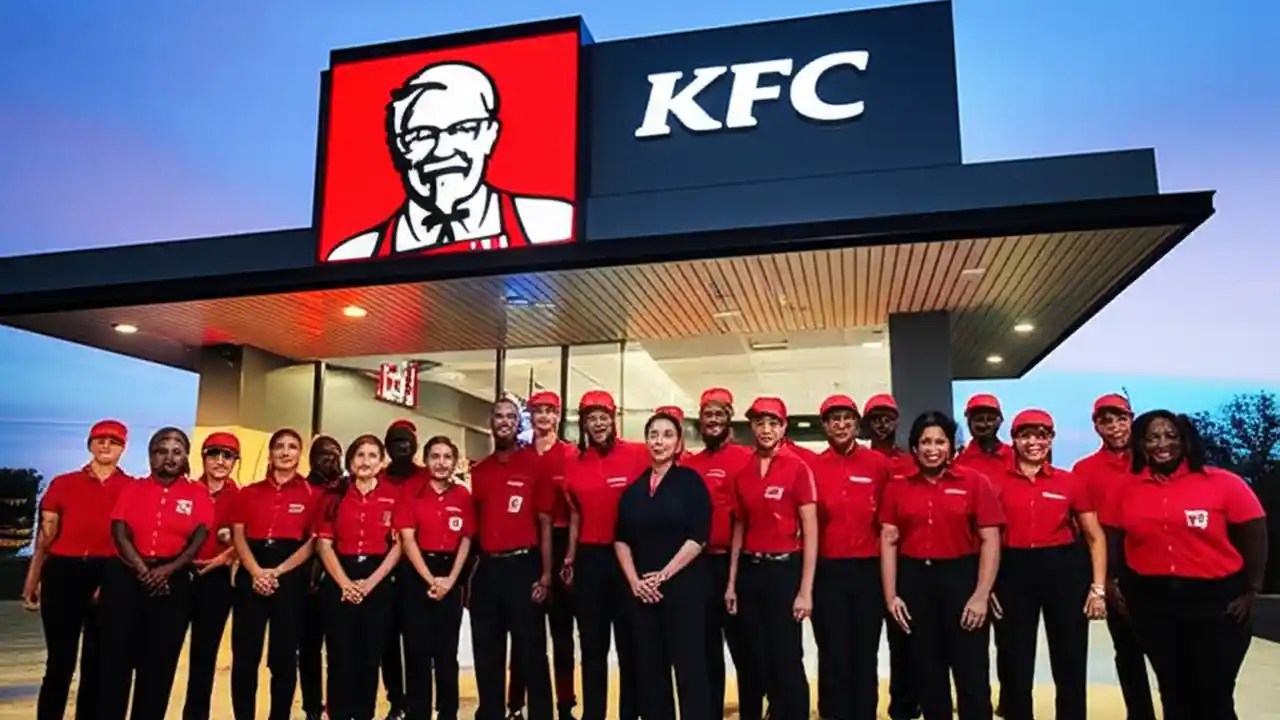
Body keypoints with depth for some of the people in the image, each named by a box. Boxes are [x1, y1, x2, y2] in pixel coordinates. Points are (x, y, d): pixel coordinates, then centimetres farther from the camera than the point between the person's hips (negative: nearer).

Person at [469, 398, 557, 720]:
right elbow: (473, 524, 13)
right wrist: (468, 569, 8)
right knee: (486, 653, 12)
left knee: (531, 652, 1)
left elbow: (544, 522, -2)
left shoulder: (534, 465, -2)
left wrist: (545, 573, -7)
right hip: (486, 568, 4)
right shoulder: (478, 470, 10)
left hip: (523, 565, -4)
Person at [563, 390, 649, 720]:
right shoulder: (573, 463, 5)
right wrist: (570, 559, 11)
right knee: (592, 645, 12)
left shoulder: (638, 454, -7)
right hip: (589, 560, 4)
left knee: (630, 643, 7)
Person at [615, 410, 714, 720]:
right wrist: (634, 580, -3)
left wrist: (664, 575, -12)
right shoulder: (633, 486, 9)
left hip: (684, 585, -4)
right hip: (641, 590, 4)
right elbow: (621, 538, 9)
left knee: (689, 666, -1)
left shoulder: (691, 480, -2)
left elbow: (698, 536, -10)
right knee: (649, 667, 9)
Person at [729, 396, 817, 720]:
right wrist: (732, 582, 10)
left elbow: (810, 532, -9)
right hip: (750, 571, 5)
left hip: (784, 568, -5)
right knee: (760, 657, 12)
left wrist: (806, 590, -11)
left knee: (787, 658, 1)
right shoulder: (743, 472, 6)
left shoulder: (798, 468, -8)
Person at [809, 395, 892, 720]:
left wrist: (886, 558, 1)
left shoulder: (879, 464, 0)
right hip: (827, 573, 0)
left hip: (868, 571, 0)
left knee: (866, 654, 9)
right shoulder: (812, 467, 0)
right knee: (833, 655, 6)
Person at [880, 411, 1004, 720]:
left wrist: (981, 595, -11)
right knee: (927, 672, 12)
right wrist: (890, 595, -1)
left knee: (972, 673, 3)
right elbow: (889, 540, 4)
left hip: (961, 576, -2)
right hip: (915, 579, 3)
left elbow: (990, 541, -5)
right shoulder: (897, 486, 4)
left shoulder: (975, 482, -3)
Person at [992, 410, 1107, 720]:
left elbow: (1095, 537, 6)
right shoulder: (997, 483, -1)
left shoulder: (1071, 482, 1)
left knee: (1070, 668, 9)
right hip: (1013, 574, 0)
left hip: (1064, 571, 1)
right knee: (1016, 669, 9)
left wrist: (1098, 587, -2)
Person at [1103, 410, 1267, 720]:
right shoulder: (1125, 491, -1)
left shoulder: (1224, 483, -8)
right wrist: (1115, 584, 5)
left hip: (1216, 599, -2)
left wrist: (1251, 590, -3)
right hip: (1151, 601, 2)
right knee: (1173, 691, 15)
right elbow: (1113, 541, 9)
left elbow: (1255, 538, -3)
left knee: (1215, 694, 5)